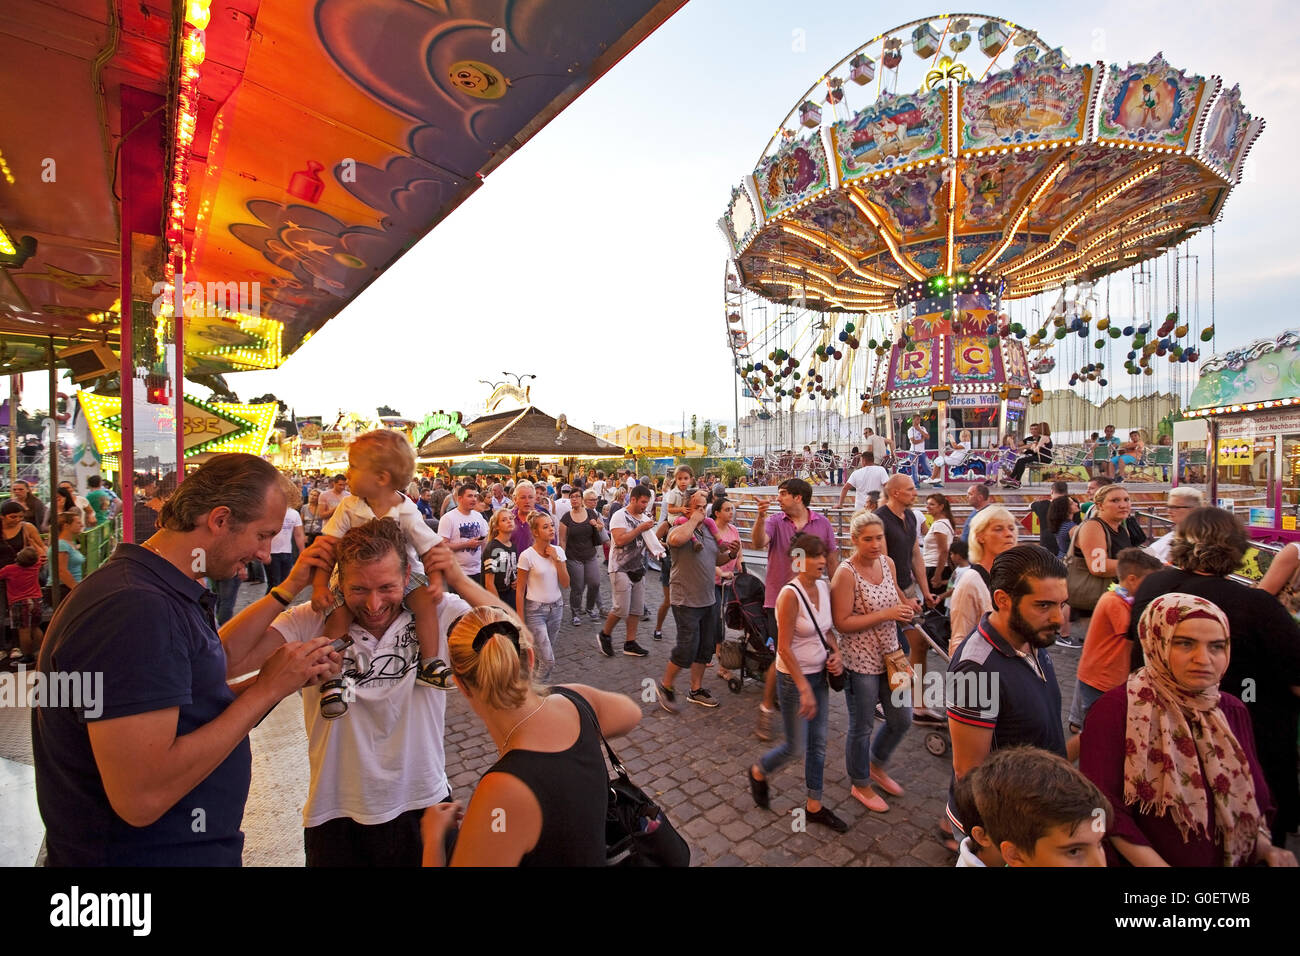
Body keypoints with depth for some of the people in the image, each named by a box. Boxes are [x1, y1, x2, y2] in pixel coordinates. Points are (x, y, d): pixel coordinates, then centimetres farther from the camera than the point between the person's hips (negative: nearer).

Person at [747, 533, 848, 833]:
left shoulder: (824, 588, -2)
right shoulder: (790, 594, -24)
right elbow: (784, 647, -22)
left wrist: (836, 652, -4)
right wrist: (804, 689, -21)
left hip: (819, 674, 7)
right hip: (794, 677, -7)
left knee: (818, 743, 17)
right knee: (796, 747, 7)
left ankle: (814, 806, 35)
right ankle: (758, 772, 36)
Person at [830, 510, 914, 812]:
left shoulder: (887, 562, -1)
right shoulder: (846, 573, -21)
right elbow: (842, 623, -21)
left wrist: (905, 608, -5)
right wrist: (886, 614, -24)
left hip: (889, 654, 7)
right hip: (860, 660, -7)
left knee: (902, 718, 19)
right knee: (862, 727, 11)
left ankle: (876, 766, 46)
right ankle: (860, 785, 35)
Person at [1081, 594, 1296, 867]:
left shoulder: (1233, 712, -1)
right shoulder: (1116, 710, -21)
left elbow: (1254, 800, 10)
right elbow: (1105, 809, -21)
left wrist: (1266, 849, -5)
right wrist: (1157, 864, -24)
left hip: (1231, 860, 6)